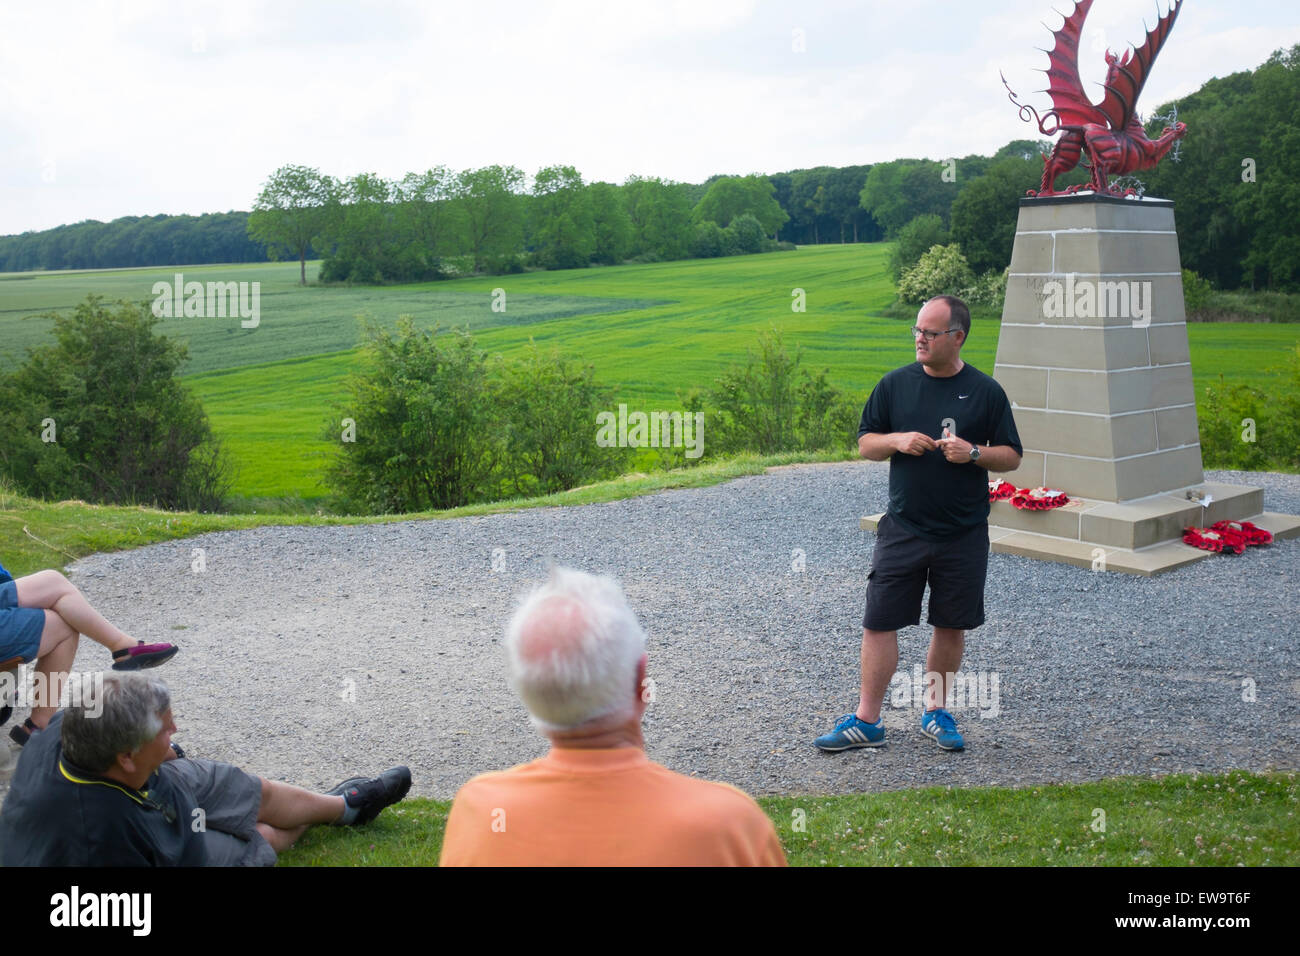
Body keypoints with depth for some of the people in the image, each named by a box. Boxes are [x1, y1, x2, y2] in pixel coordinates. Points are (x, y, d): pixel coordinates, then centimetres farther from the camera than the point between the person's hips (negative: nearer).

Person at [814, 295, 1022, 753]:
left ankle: (935, 711, 28)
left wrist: (974, 453, -15)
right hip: (902, 529, 0)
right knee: (879, 623, -1)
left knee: (951, 625, 9)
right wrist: (897, 440, -12)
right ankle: (866, 721, 9)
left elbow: (1012, 456, 4)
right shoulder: (895, 384, 3)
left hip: (964, 535, 0)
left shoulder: (985, 391, 0)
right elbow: (865, 444, 8)